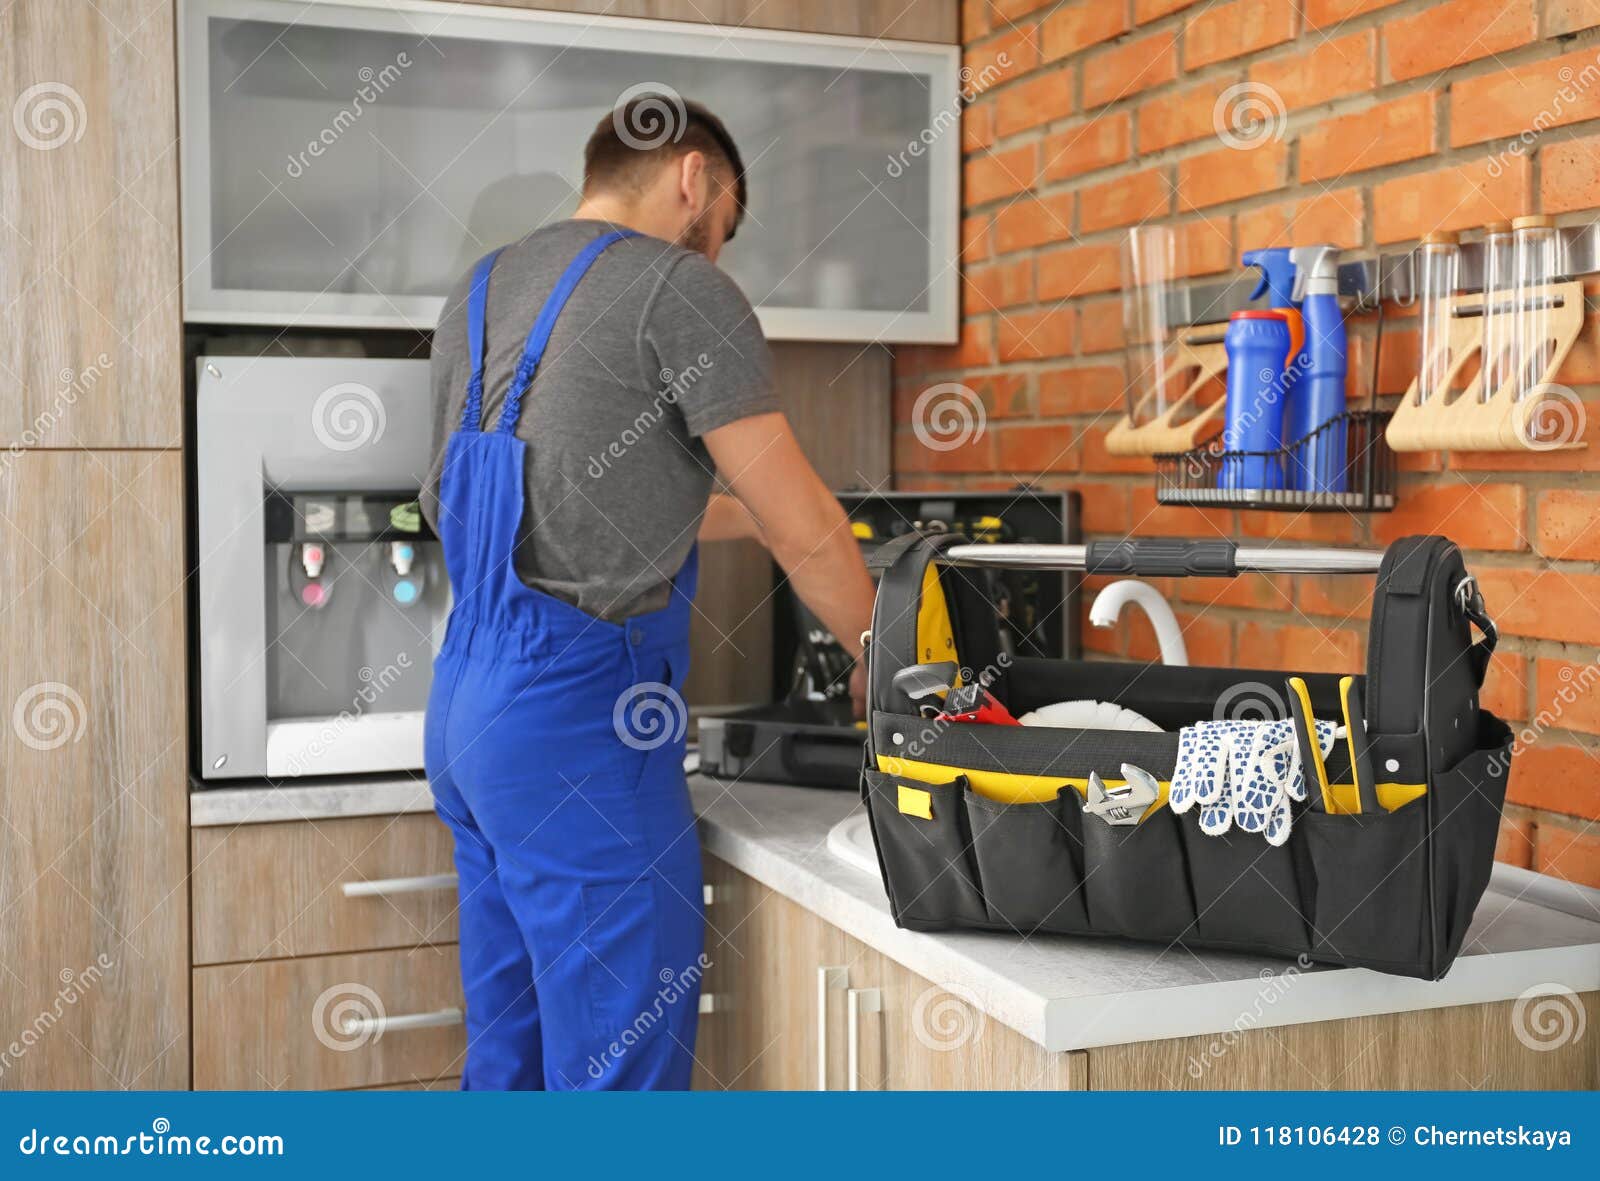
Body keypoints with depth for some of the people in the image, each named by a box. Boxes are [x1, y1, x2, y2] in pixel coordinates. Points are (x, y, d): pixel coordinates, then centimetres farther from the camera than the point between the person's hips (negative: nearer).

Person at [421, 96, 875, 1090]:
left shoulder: (481, 294, 16)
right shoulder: (679, 289, -8)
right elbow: (807, 532, -7)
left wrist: (738, 515, 28)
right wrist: (874, 659, 9)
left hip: (468, 707, 9)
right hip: (579, 718, -9)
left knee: (511, 1055, 16)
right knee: (622, 1066, -1)